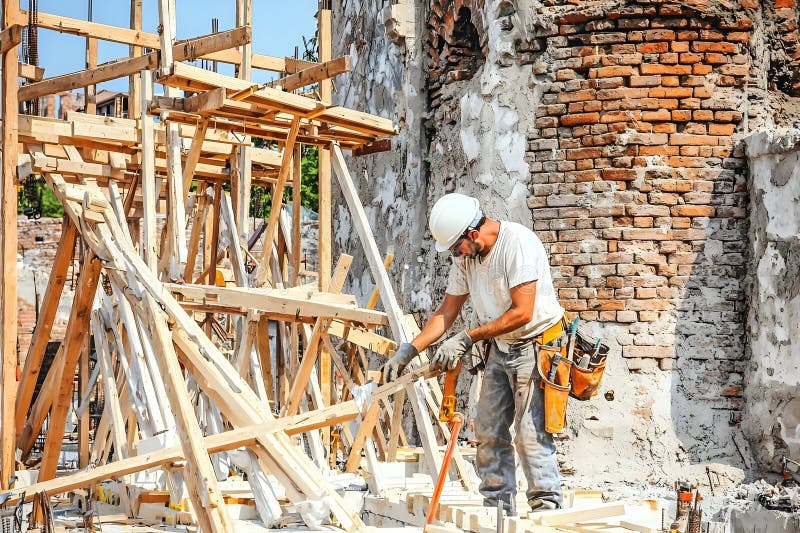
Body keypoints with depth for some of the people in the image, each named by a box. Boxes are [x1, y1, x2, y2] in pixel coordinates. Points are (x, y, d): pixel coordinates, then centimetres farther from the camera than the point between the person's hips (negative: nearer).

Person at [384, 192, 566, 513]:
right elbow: (447, 312, 7)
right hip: (500, 348, 8)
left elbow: (522, 313, -26)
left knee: (530, 434, -12)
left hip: (535, 346, -8)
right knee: (488, 432, 6)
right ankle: (496, 509, 15)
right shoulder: (464, 255, 2)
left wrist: (468, 339, -23)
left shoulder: (518, 243, -23)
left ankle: (547, 508, -4)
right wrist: (408, 350, -3)